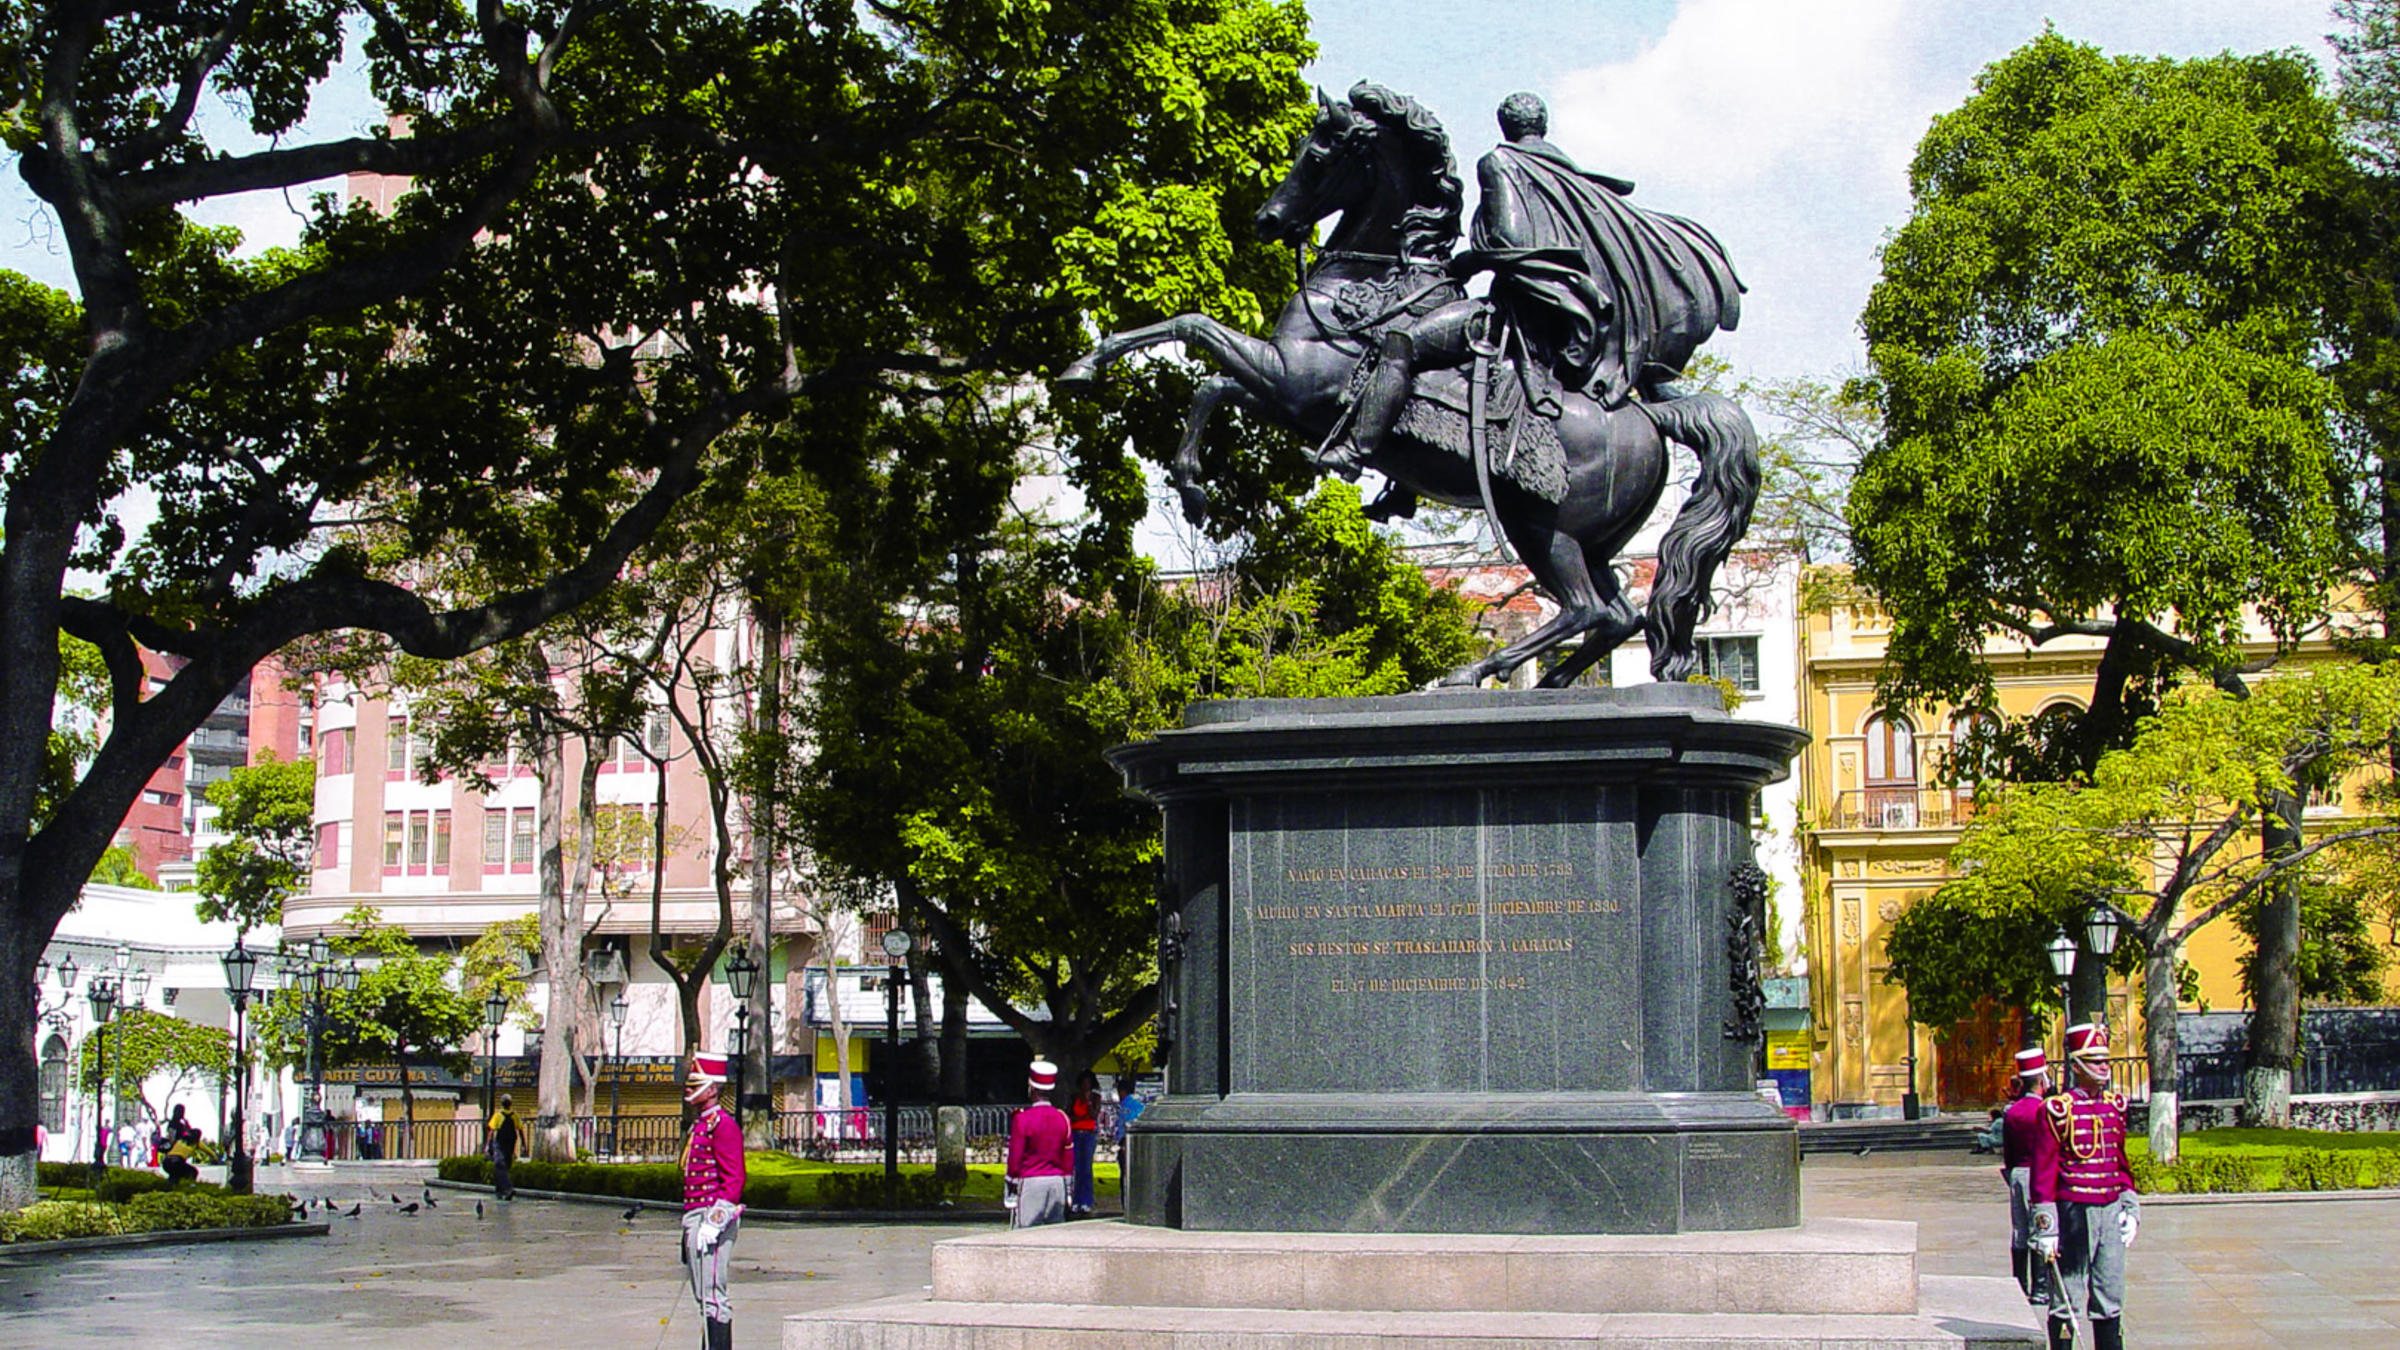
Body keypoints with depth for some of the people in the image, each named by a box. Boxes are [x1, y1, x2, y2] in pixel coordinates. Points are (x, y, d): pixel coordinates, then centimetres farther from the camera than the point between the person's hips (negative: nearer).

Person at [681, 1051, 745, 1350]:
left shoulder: (723, 1124, -11)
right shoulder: (700, 1124, 19)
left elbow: (734, 1179, -17)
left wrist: (713, 1222, -22)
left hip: (712, 1216, -10)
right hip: (695, 1216, 10)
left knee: (713, 1297, -11)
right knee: (706, 1296, 12)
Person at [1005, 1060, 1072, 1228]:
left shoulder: (1023, 1119, -9)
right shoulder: (1063, 1118, 7)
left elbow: (1015, 1158, -8)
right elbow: (1068, 1159, 12)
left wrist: (1011, 1185, 3)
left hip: (1030, 1183, -5)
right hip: (1057, 1182, 5)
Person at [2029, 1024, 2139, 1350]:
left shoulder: (2115, 1106, 12)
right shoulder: (2058, 1109, -8)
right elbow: (2043, 1172, -8)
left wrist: (2131, 1207, 15)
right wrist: (2046, 1228, -11)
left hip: (2111, 1211, 6)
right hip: (2074, 1210, -6)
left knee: (2110, 1299, 9)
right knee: (2067, 1299, 0)